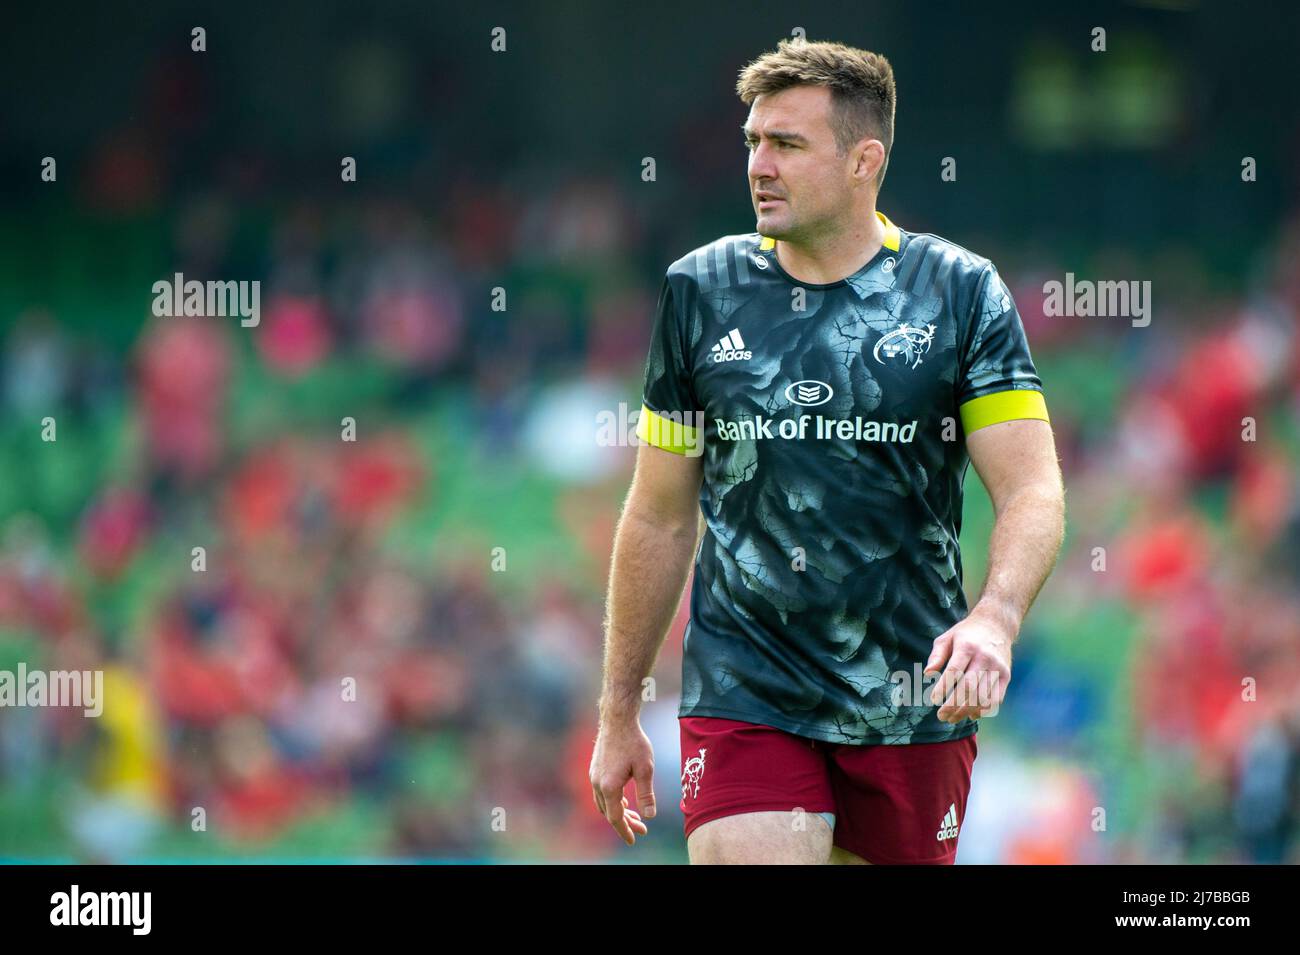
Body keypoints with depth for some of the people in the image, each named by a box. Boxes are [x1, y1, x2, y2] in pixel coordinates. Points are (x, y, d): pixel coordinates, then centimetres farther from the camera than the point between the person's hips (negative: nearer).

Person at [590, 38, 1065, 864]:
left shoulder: (962, 293, -1)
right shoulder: (701, 291, 4)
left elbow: (1033, 494, -7)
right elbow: (660, 517, 11)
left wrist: (994, 619, -27)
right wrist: (619, 712, 12)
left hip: (913, 704, 0)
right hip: (743, 699, 0)